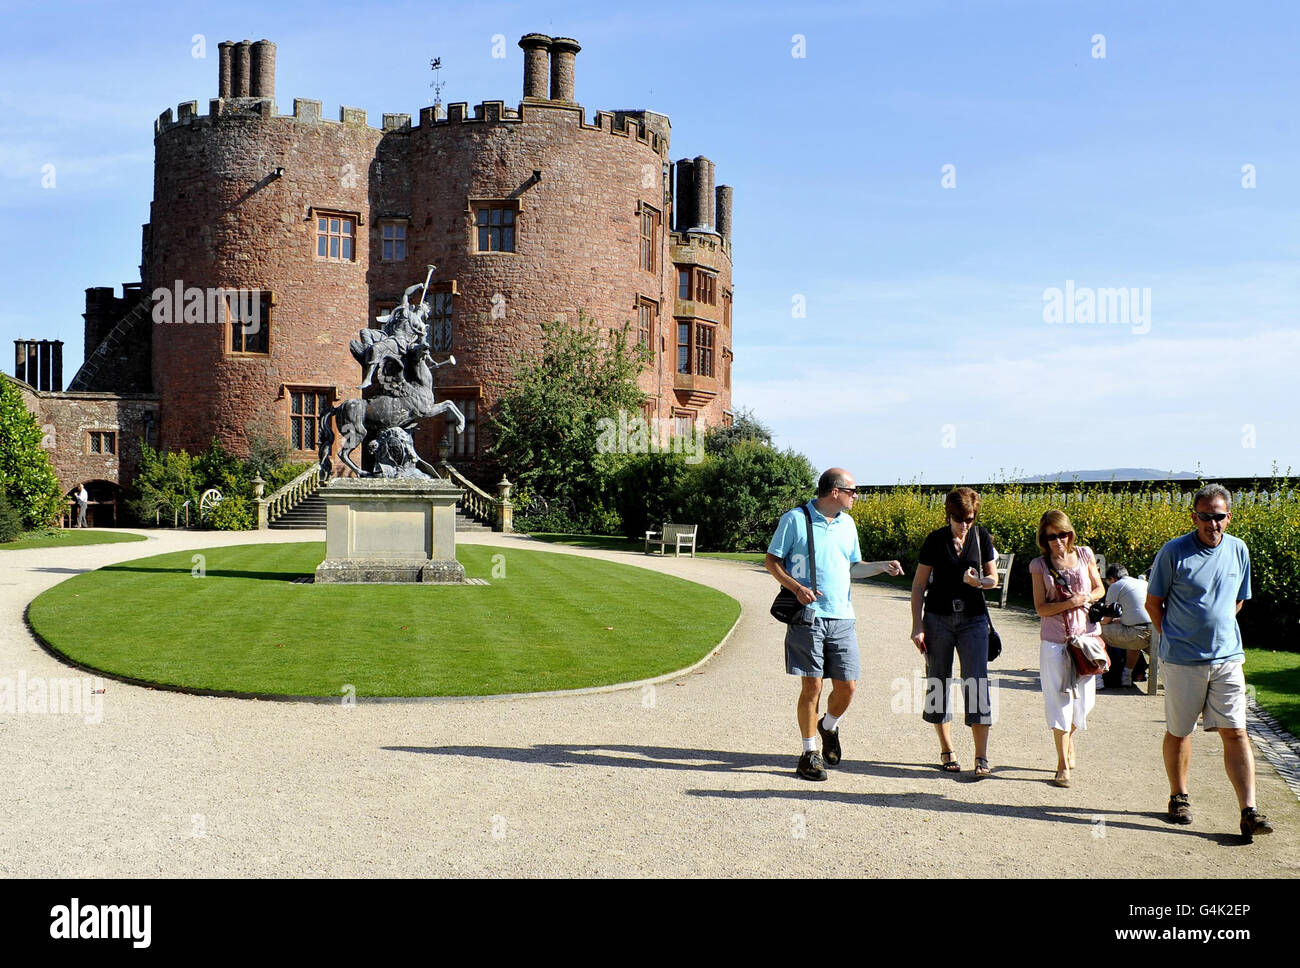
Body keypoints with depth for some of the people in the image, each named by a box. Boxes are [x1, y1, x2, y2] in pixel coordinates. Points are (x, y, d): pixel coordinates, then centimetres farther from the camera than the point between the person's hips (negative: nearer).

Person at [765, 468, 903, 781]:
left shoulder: (847, 524, 17)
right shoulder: (795, 519, -2)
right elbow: (771, 561, 0)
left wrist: (883, 566, 8)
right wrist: (796, 588, -15)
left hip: (842, 618, 5)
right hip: (808, 616, -5)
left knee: (847, 686, 0)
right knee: (811, 686, -4)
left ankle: (829, 726, 31)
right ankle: (809, 753, 10)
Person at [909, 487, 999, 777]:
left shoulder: (982, 538, 1)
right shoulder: (935, 541, -3)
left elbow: (994, 579, 9)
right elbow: (919, 585, 1)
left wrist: (980, 581, -15)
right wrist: (917, 626, -5)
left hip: (973, 619, 0)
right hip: (938, 619, 0)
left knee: (977, 683, -8)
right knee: (938, 682, 4)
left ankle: (981, 757, -6)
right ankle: (947, 751, 18)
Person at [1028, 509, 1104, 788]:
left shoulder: (1085, 555, 3)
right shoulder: (1039, 565, -2)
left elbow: (1099, 589, 13)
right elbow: (1041, 608, -4)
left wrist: (1086, 599, -9)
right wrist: (1070, 603, -18)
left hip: (1086, 636, 2)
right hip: (1054, 641, -2)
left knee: (1083, 697, 7)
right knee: (1059, 699, -2)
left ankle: (1069, 738, 38)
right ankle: (1063, 764, 5)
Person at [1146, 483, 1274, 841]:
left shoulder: (1238, 551, 4)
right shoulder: (1173, 552, -8)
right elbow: (1153, 603, 1)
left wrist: (1219, 632, 11)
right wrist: (1173, 638, -1)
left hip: (1227, 657, 2)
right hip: (1182, 660, -2)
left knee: (1235, 732, -3)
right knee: (1178, 731, 9)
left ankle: (1249, 811, -4)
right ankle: (1179, 797, 28)